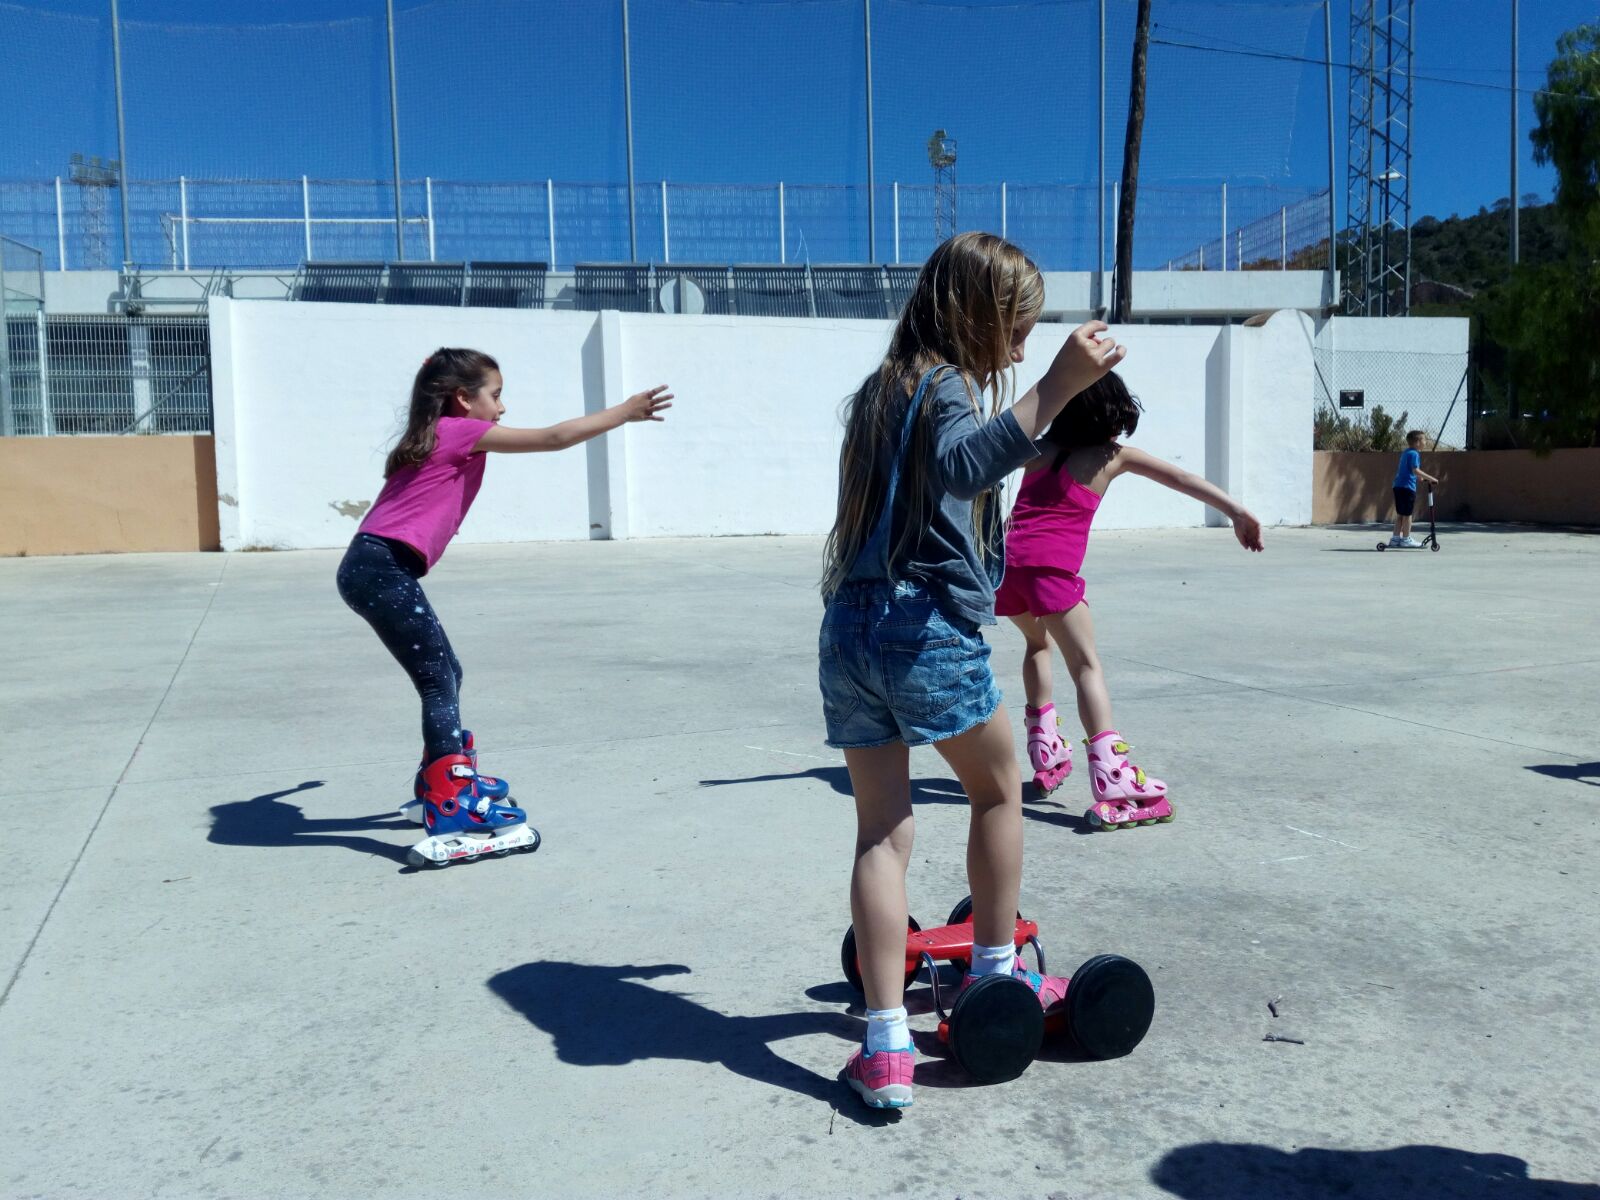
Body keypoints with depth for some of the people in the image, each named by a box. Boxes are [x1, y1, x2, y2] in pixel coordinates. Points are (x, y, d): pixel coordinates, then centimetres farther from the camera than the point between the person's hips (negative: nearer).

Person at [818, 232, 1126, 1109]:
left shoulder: (880, 387, 19)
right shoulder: (946, 385, -7)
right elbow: (965, 464, -31)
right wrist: (1054, 388, -39)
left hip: (850, 627, 7)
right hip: (928, 632, -7)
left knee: (881, 830, 8)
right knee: (998, 789, 18)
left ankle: (886, 1044, 5)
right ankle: (995, 972, 32)